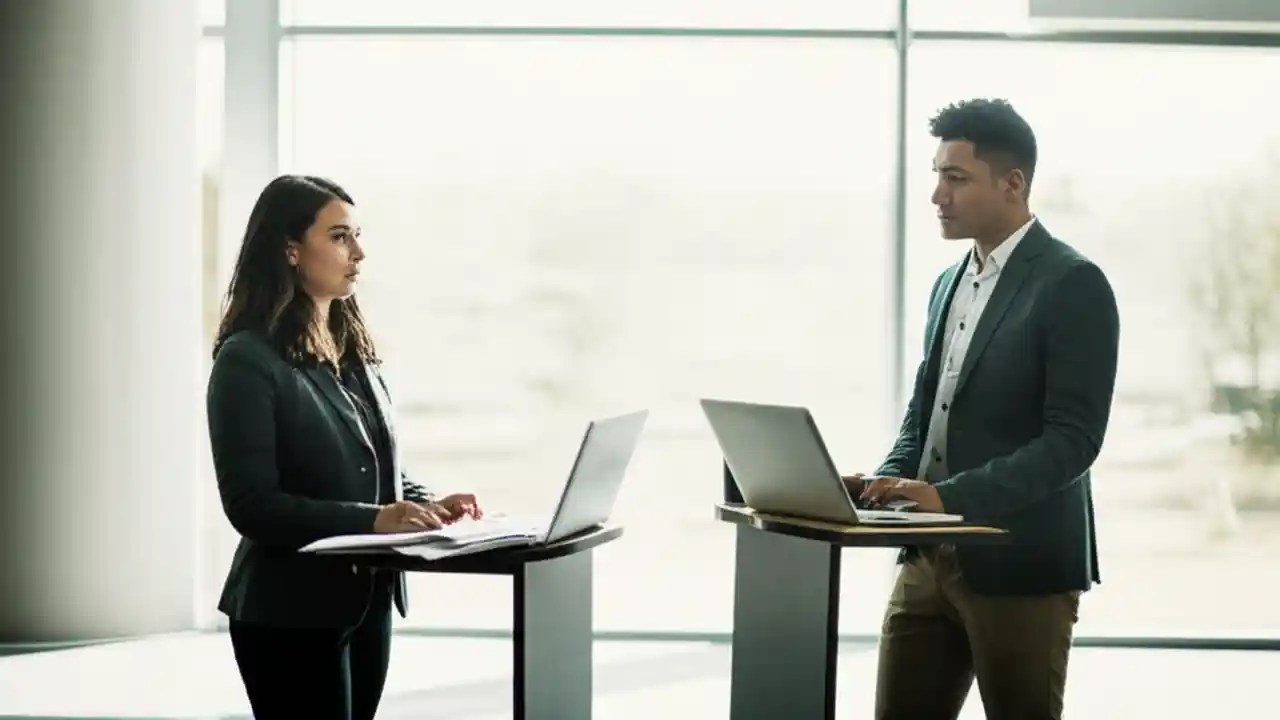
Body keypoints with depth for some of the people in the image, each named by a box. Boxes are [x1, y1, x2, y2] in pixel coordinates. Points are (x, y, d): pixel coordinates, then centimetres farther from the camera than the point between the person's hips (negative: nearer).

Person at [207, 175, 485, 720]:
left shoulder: (353, 351, 12)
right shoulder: (248, 361, -12)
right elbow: (251, 504, -19)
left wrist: (430, 504, -1)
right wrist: (374, 520, -26)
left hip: (367, 600, 8)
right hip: (291, 612, -8)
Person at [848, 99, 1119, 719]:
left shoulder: (1073, 285, -10)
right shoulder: (950, 283, 16)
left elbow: (1073, 438, -18)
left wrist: (953, 496, -25)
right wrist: (887, 481, 0)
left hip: (1020, 563, -7)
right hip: (929, 560, 7)